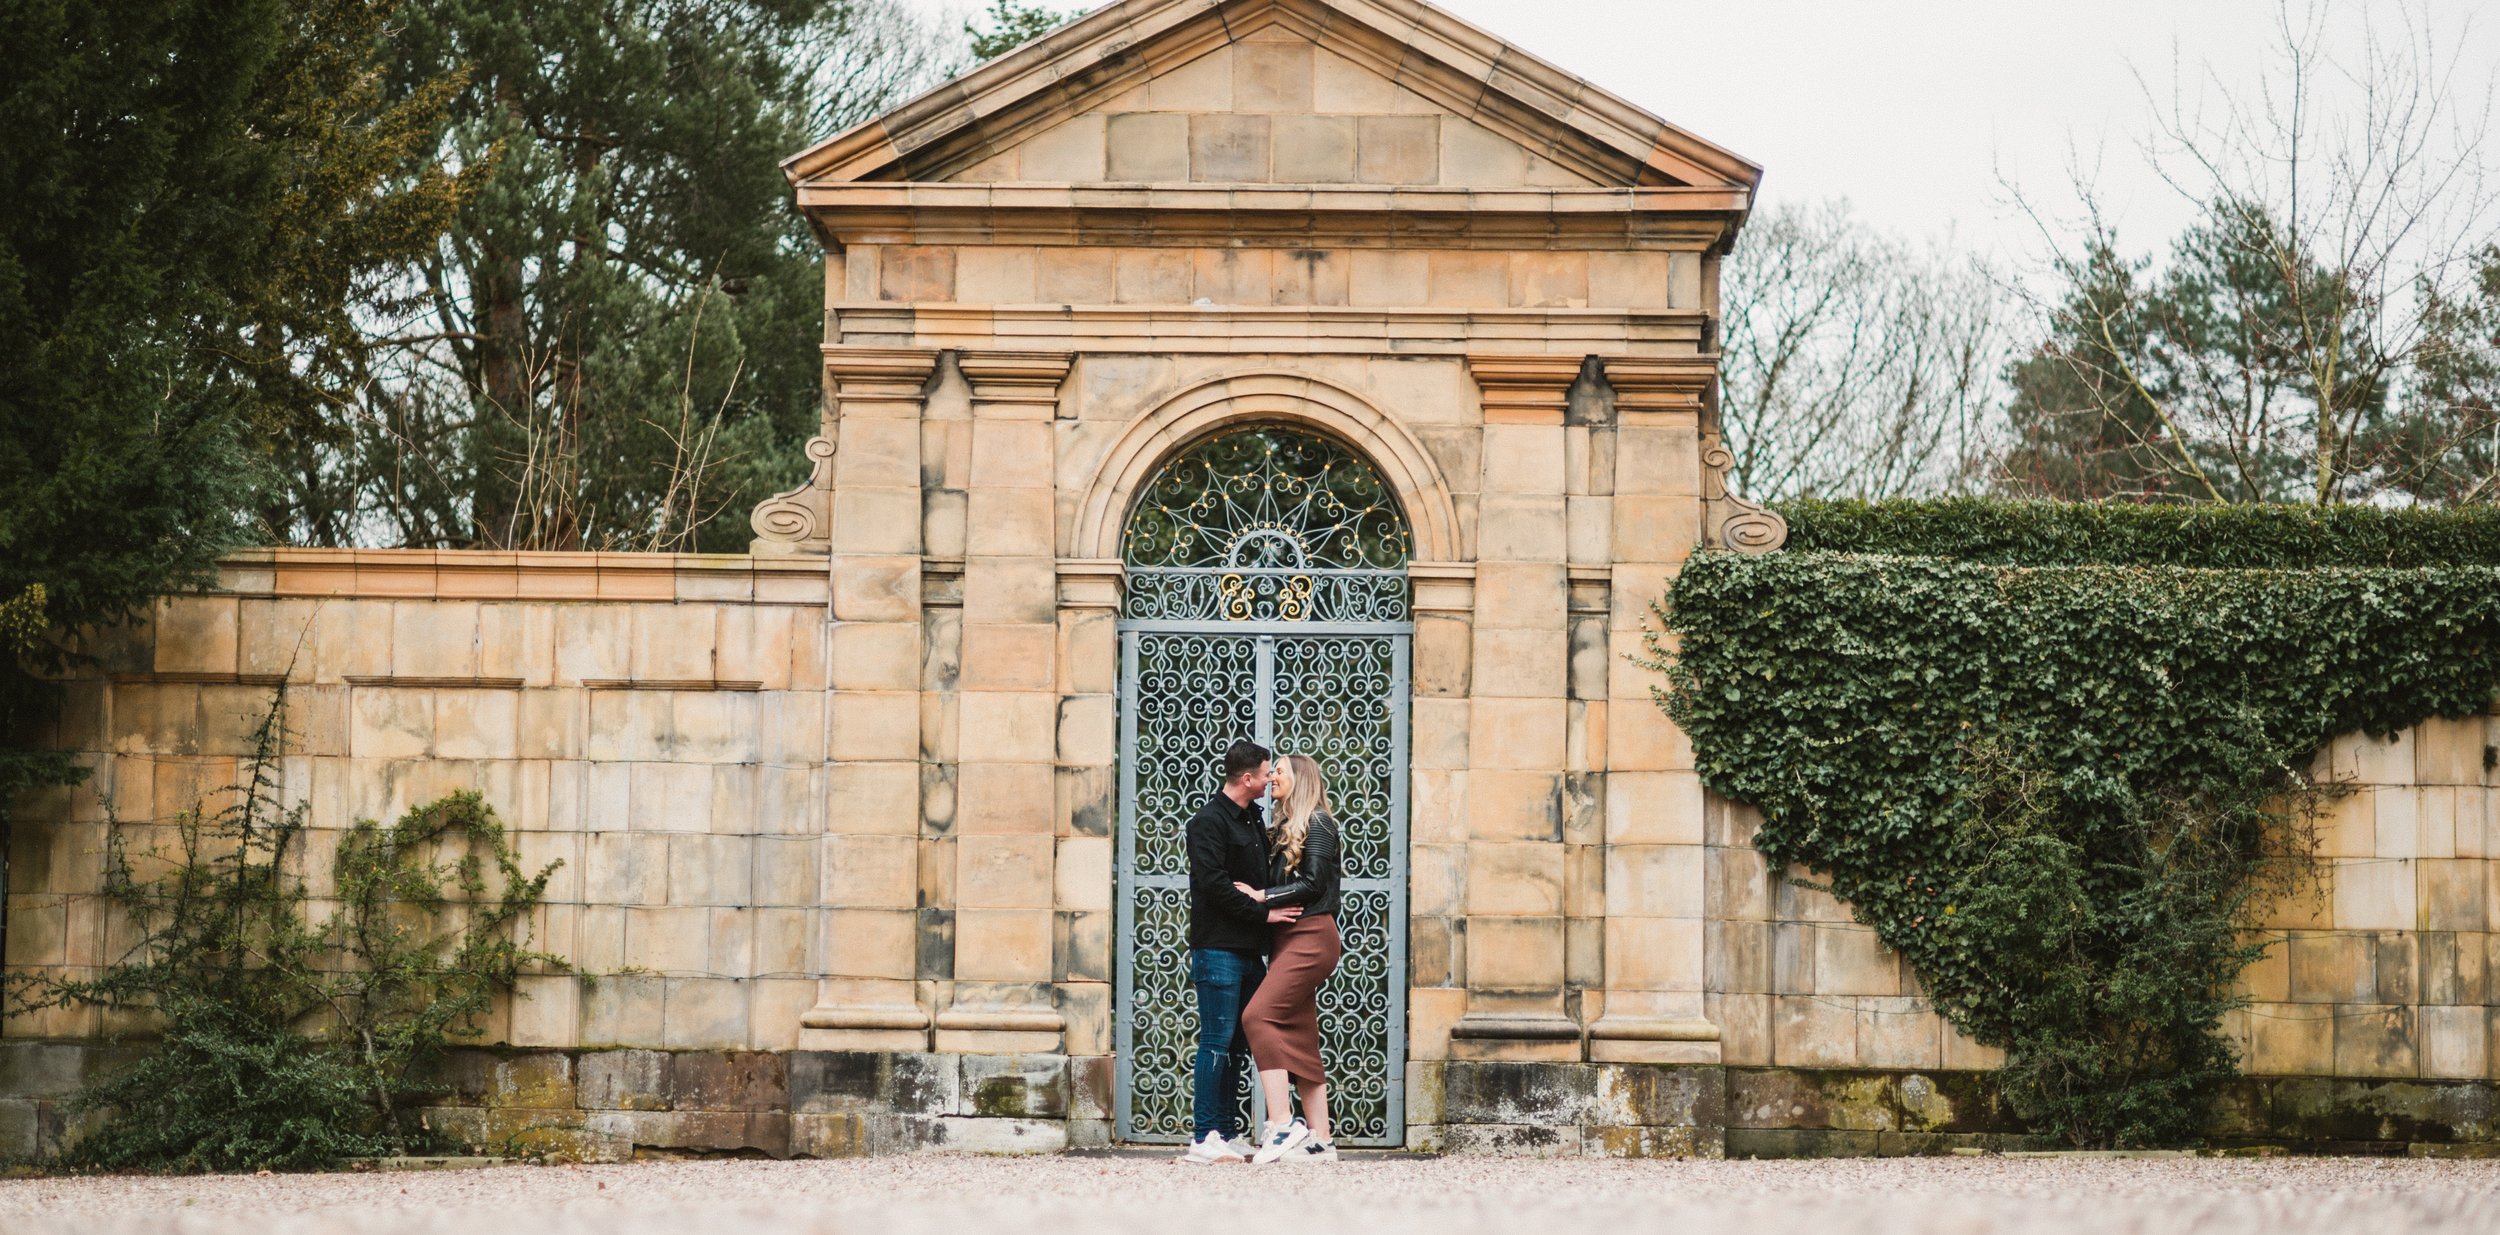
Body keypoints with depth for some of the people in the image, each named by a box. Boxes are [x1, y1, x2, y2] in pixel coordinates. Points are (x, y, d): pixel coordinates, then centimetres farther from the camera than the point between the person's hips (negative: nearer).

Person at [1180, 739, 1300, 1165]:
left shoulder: (1254, 821, 18)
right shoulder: (1209, 822, -9)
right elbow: (1213, 884, -18)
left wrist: (1255, 893, -1)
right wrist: (1263, 912, -17)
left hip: (1249, 951, 9)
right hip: (1218, 949, -9)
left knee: (1237, 1045, 9)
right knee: (1218, 1042, -9)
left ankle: (1227, 1134, 12)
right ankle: (1205, 1139, -8)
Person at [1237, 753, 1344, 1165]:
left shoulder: (1318, 823, -5)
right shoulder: (1285, 829, 21)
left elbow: (1312, 884, -14)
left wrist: (1261, 897, -10)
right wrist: (1268, 911, 0)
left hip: (1310, 937, -9)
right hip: (1288, 941, 9)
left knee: (1258, 1016, -20)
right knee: (1299, 1038, 4)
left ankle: (1281, 1125, -26)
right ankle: (1319, 1140, 4)